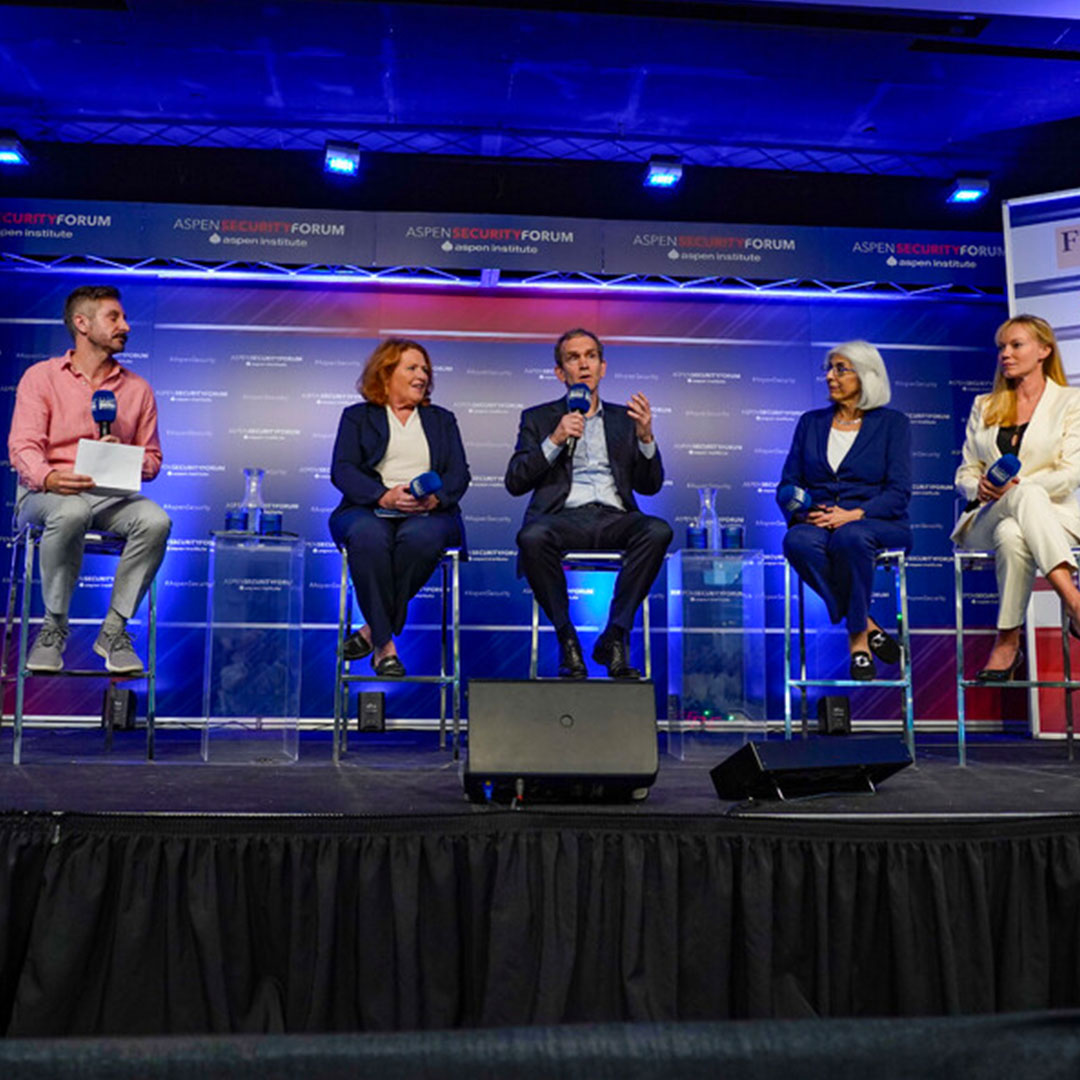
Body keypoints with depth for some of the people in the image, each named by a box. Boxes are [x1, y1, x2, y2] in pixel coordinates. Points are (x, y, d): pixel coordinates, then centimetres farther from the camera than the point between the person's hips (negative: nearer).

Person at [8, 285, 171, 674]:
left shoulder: (138, 389, 14)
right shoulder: (41, 377, 5)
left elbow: (151, 459, 14)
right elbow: (22, 446, -7)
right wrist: (49, 477, -30)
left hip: (110, 495, 3)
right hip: (46, 493, -3)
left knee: (156, 520, -30)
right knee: (71, 512, -39)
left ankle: (114, 630, -17)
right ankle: (54, 627, -19)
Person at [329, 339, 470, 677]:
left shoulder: (442, 419, 25)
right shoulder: (357, 417, 19)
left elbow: (459, 474, 11)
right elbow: (342, 470, 3)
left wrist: (435, 497, -13)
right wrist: (384, 496, -16)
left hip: (429, 514, 1)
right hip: (370, 510, -1)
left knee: (420, 537, -37)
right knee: (367, 536, -37)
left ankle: (374, 629, -23)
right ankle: (385, 644, -31)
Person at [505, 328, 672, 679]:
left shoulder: (623, 419, 23)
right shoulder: (538, 419, 19)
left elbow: (650, 485, 15)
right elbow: (514, 482, 6)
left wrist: (645, 437, -3)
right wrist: (555, 440, -6)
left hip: (613, 518, 2)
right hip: (563, 517, -1)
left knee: (658, 531, -31)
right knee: (532, 537, -36)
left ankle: (614, 637, -21)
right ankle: (567, 642, -20)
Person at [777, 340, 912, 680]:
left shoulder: (892, 423, 6)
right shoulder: (810, 422, 17)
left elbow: (898, 492, -4)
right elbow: (787, 485, 12)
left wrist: (853, 515, -20)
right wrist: (803, 512, -10)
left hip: (877, 525, -3)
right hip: (816, 523, 3)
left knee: (849, 537, -39)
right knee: (797, 542, -34)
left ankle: (857, 639, -22)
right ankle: (868, 626, -22)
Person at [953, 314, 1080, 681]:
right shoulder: (984, 406, 21)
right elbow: (965, 472, 16)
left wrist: (1016, 485, -18)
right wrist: (980, 488, -9)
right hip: (987, 517, 2)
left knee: (1012, 535, -41)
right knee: (1028, 496, -38)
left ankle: (1007, 644, -38)